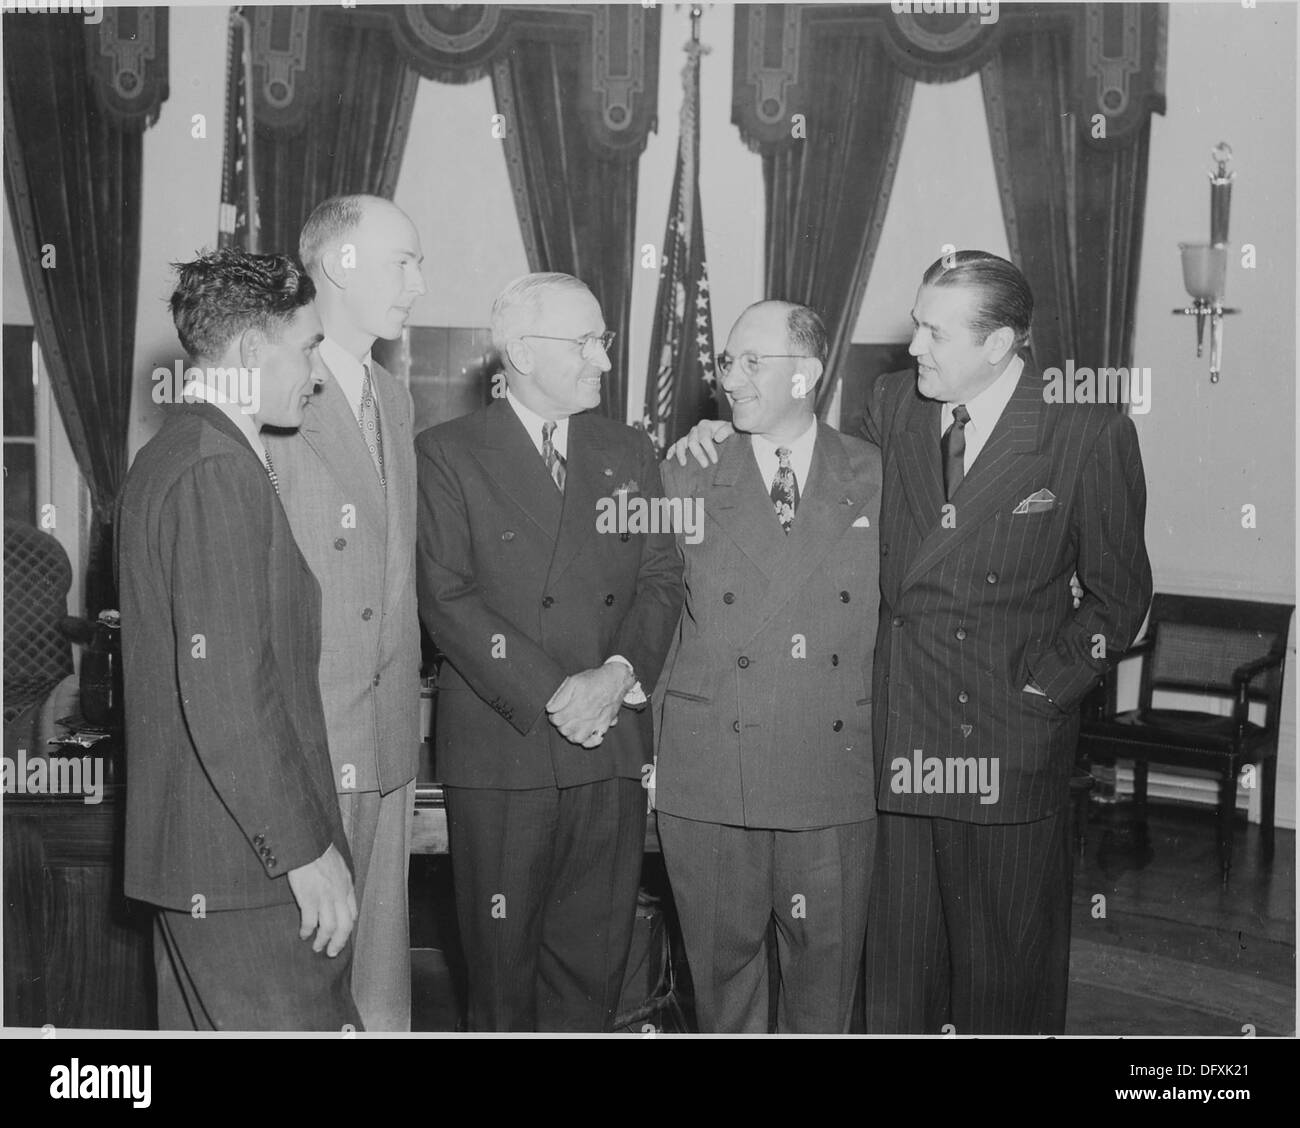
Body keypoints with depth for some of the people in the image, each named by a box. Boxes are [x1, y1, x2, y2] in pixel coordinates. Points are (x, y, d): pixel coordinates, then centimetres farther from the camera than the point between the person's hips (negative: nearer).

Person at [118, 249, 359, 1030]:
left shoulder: (168, 458, 14)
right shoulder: (220, 474, -18)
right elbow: (227, 694, -24)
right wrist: (306, 849, -19)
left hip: (189, 850, 11)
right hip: (245, 856, -11)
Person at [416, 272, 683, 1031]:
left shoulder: (630, 454, 14)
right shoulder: (447, 455, -1)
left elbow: (662, 580, 8)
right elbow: (447, 598, -9)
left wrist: (618, 673, -10)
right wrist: (550, 695, -15)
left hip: (612, 745, 4)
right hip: (502, 748, -4)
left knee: (595, 961, 9)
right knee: (502, 960, 7)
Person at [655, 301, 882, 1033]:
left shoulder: (875, 477, 3)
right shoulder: (688, 478, 1)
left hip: (838, 775, 1)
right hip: (711, 773, 0)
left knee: (828, 961, 12)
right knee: (723, 959, 11)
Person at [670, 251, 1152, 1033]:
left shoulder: (1091, 433, -6)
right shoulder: (893, 403, 5)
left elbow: (1118, 597, 0)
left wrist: (1037, 686, -8)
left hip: (1009, 741, -3)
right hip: (895, 736, 3)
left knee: (1009, 968, 11)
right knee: (895, 958, 11)